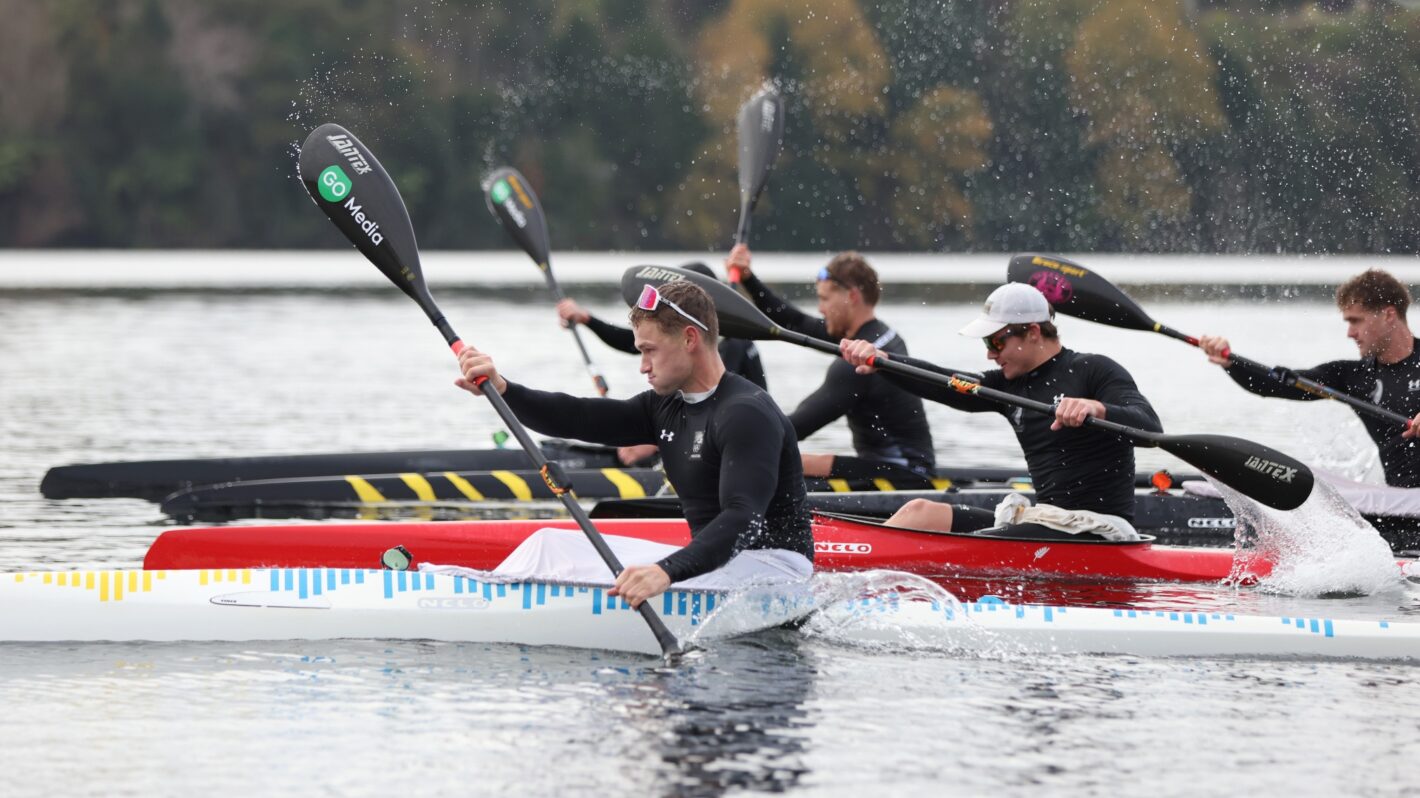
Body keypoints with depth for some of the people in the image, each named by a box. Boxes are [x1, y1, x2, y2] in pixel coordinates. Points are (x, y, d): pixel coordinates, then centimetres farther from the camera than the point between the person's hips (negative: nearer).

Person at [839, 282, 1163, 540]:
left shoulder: (1095, 372, -7)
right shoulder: (1009, 385, 14)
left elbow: (1150, 427, -20)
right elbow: (948, 386, 1)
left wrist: (1098, 409, -41)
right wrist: (880, 360, -13)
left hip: (1096, 532, -8)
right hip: (1046, 521, 8)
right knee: (920, 512, -2)